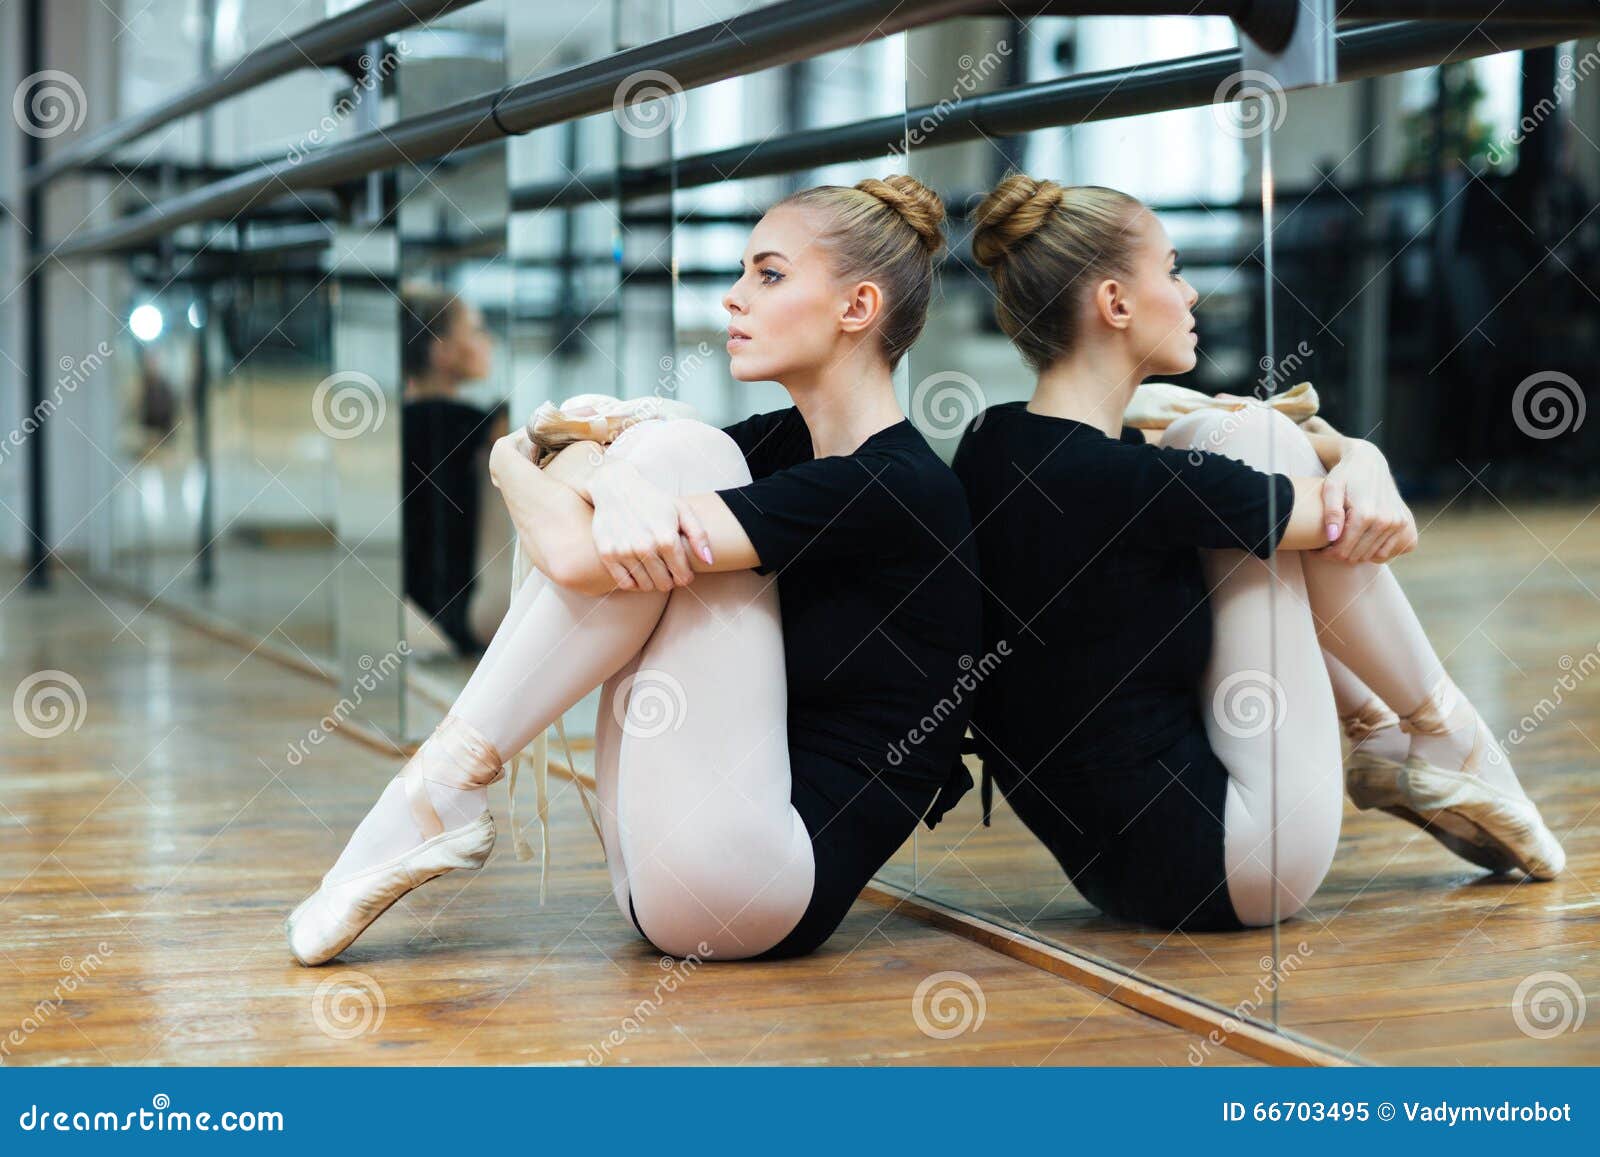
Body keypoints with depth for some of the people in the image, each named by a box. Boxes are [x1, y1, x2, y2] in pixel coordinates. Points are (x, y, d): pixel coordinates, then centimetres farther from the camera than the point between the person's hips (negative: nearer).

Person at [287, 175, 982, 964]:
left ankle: (445, 786, -9)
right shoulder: (787, 444, 14)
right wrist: (611, 480, -21)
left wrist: (513, 462, 1)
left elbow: (581, 556, -19)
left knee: (673, 454, -13)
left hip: (768, 881, -8)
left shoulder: (899, 488, -14)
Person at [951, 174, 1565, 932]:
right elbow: (1394, 529, -10)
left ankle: (1379, 734, 16)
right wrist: (1358, 460, 12)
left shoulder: (994, 447, 3)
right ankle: (1447, 741, 9)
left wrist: (1355, 456, -6)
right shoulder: (1121, 483, -22)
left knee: (1217, 440, 11)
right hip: (1217, 864, -9)